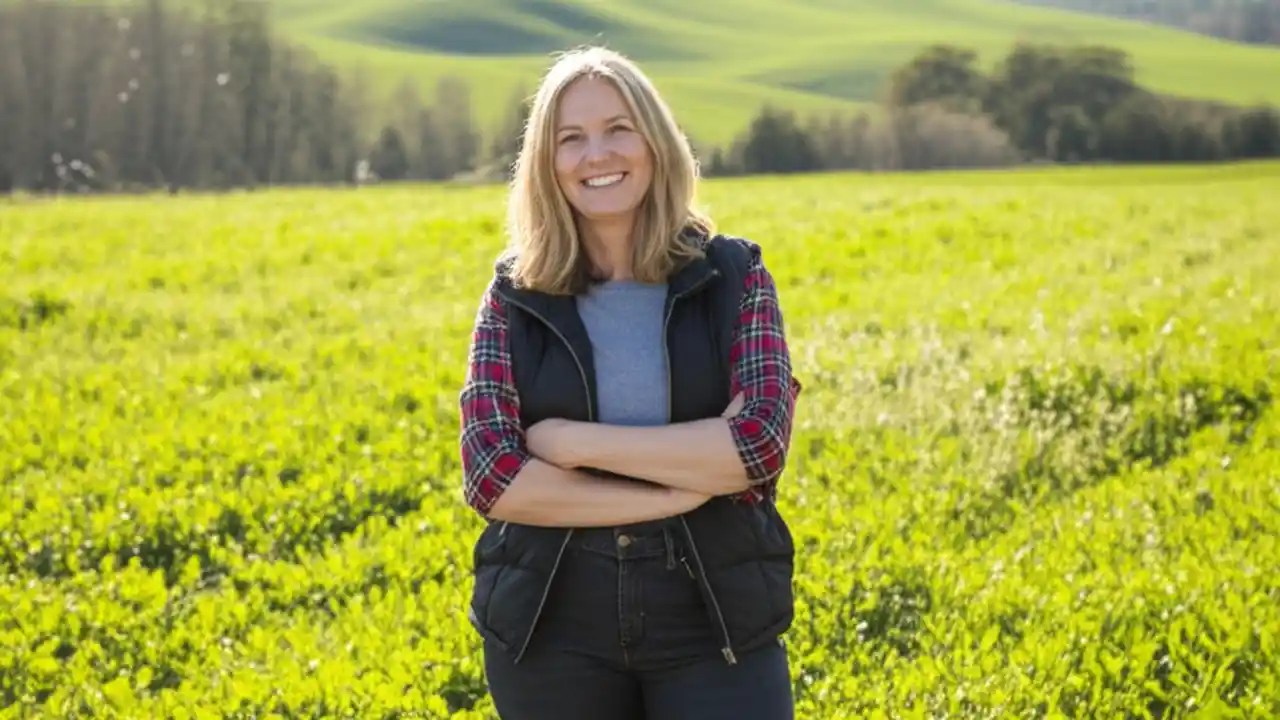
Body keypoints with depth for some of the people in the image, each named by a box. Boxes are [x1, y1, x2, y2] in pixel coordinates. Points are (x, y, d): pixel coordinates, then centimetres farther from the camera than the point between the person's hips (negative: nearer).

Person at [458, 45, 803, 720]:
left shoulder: (732, 277, 1)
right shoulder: (516, 294, 2)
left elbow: (760, 443, -12)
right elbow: (491, 478, -9)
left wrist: (577, 440, -13)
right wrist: (682, 488, -14)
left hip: (714, 621, -1)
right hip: (552, 629, 1)